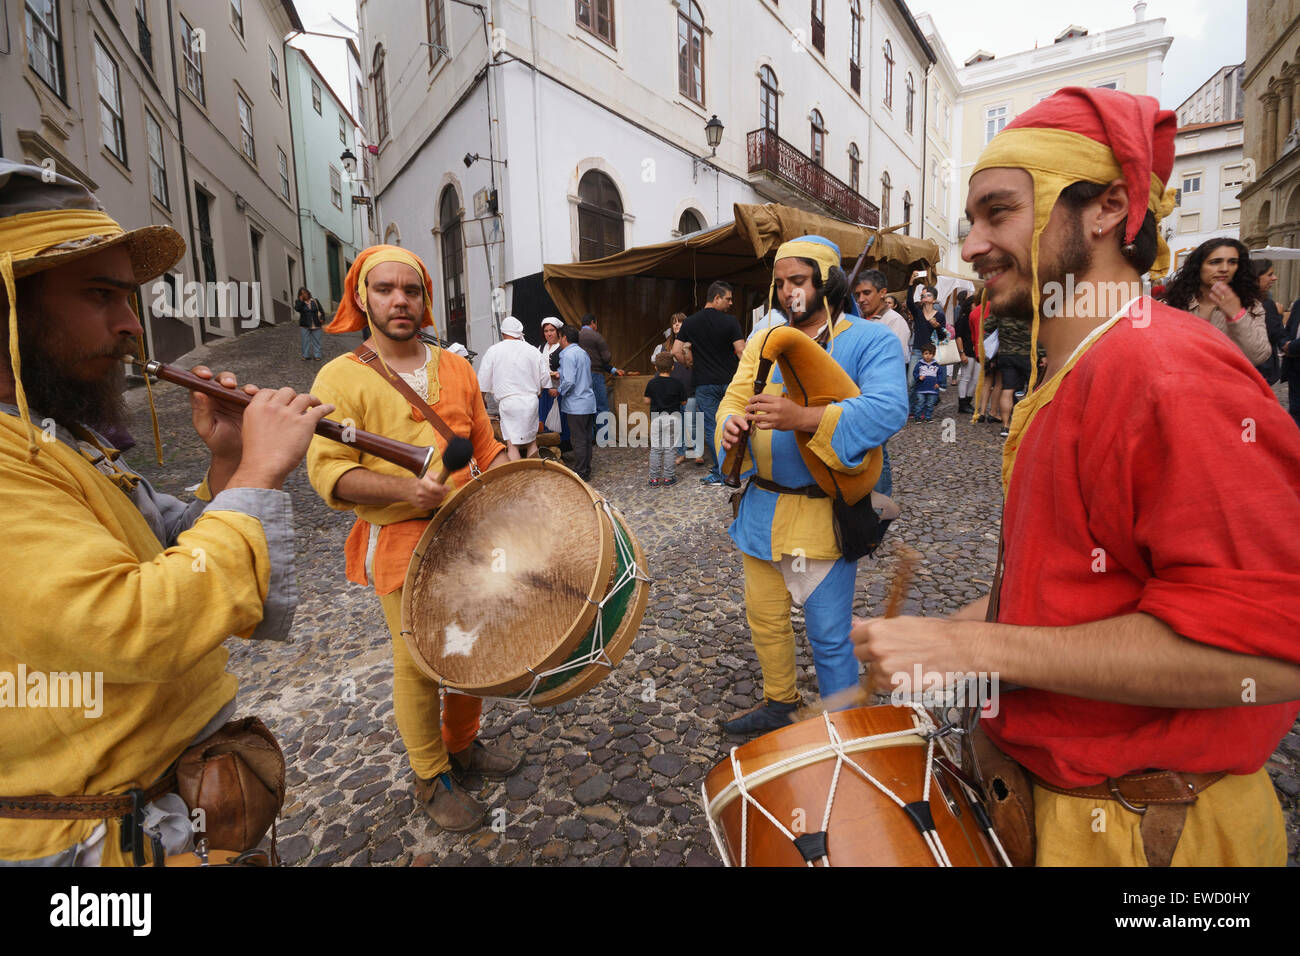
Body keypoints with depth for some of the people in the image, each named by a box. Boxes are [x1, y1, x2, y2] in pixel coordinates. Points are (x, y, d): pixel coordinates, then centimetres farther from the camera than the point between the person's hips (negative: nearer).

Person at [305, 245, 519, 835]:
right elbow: (327, 471, -14)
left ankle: (463, 746, 40)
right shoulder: (341, 378, -7)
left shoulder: (456, 368, 8)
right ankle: (431, 779, 28)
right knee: (418, 663, 6)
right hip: (401, 543, -5)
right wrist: (404, 487, -29)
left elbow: (485, 446, 14)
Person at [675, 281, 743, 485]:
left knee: (710, 428, 4)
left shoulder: (690, 322, 0)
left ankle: (719, 473, 5)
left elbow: (676, 351, -2)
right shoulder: (730, 321, -6)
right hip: (729, 382, 0)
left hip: (705, 384, 0)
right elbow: (741, 351, -10)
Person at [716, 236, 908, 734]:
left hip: (826, 514, -6)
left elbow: (889, 408, -23)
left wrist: (804, 419, -37)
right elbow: (735, 398, 6)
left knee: (830, 637, 4)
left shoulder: (871, 340, -8)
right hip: (762, 507, 6)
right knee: (764, 618, 19)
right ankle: (779, 703, 43)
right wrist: (732, 420, -19)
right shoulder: (762, 343, 11)